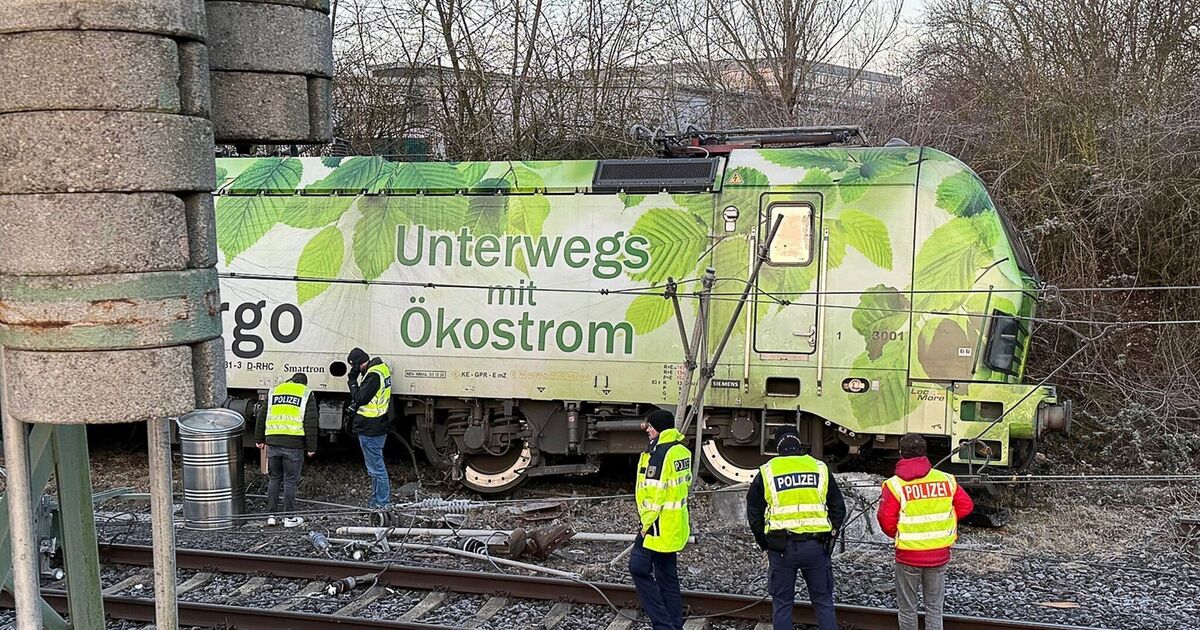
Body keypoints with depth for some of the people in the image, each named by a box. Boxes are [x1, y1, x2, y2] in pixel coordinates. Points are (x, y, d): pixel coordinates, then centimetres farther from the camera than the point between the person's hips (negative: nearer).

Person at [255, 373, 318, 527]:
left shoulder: (274, 391, 17)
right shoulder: (306, 394, 6)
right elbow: (311, 423, -1)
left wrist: (259, 439, 24)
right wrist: (311, 447, 2)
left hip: (272, 442, 3)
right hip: (294, 444, -3)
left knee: (274, 479, 14)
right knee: (290, 481, 3)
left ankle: (271, 515, 17)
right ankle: (290, 518, 9)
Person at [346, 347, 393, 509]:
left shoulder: (373, 375, -22)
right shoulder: (381, 368, 9)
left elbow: (360, 398, -19)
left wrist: (352, 381, -10)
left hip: (370, 429, -10)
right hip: (379, 427, 10)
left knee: (376, 467, -2)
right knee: (376, 464, 21)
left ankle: (380, 503, 5)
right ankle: (377, 497, 31)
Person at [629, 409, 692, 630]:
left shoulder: (659, 452, -18)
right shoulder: (681, 450, 10)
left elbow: (656, 492, -21)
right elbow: (686, 481, 18)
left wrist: (646, 524, -16)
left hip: (658, 526, -9)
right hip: (675, 526, 9)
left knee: (639, 569, -3)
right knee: (668, 576, 14)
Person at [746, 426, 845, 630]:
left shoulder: (766, 472, 2)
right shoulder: (820, 468, 6)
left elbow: (754, 514, 5)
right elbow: (838, 508, 10)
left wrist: (765, 544, 15)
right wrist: (829, 537, 18)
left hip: (781, 547, -1)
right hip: (816, 546, 1)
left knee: (782, 603, 9)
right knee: (823, 602, 11)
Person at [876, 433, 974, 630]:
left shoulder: (895, 484, -13)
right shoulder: (946, 480, -2)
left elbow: (886, 520, -14)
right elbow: (966, 506, 6)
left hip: (908, 555, -3)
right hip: (940, 555, 3)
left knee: (907, 608, 12)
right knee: (934, 608, 14)